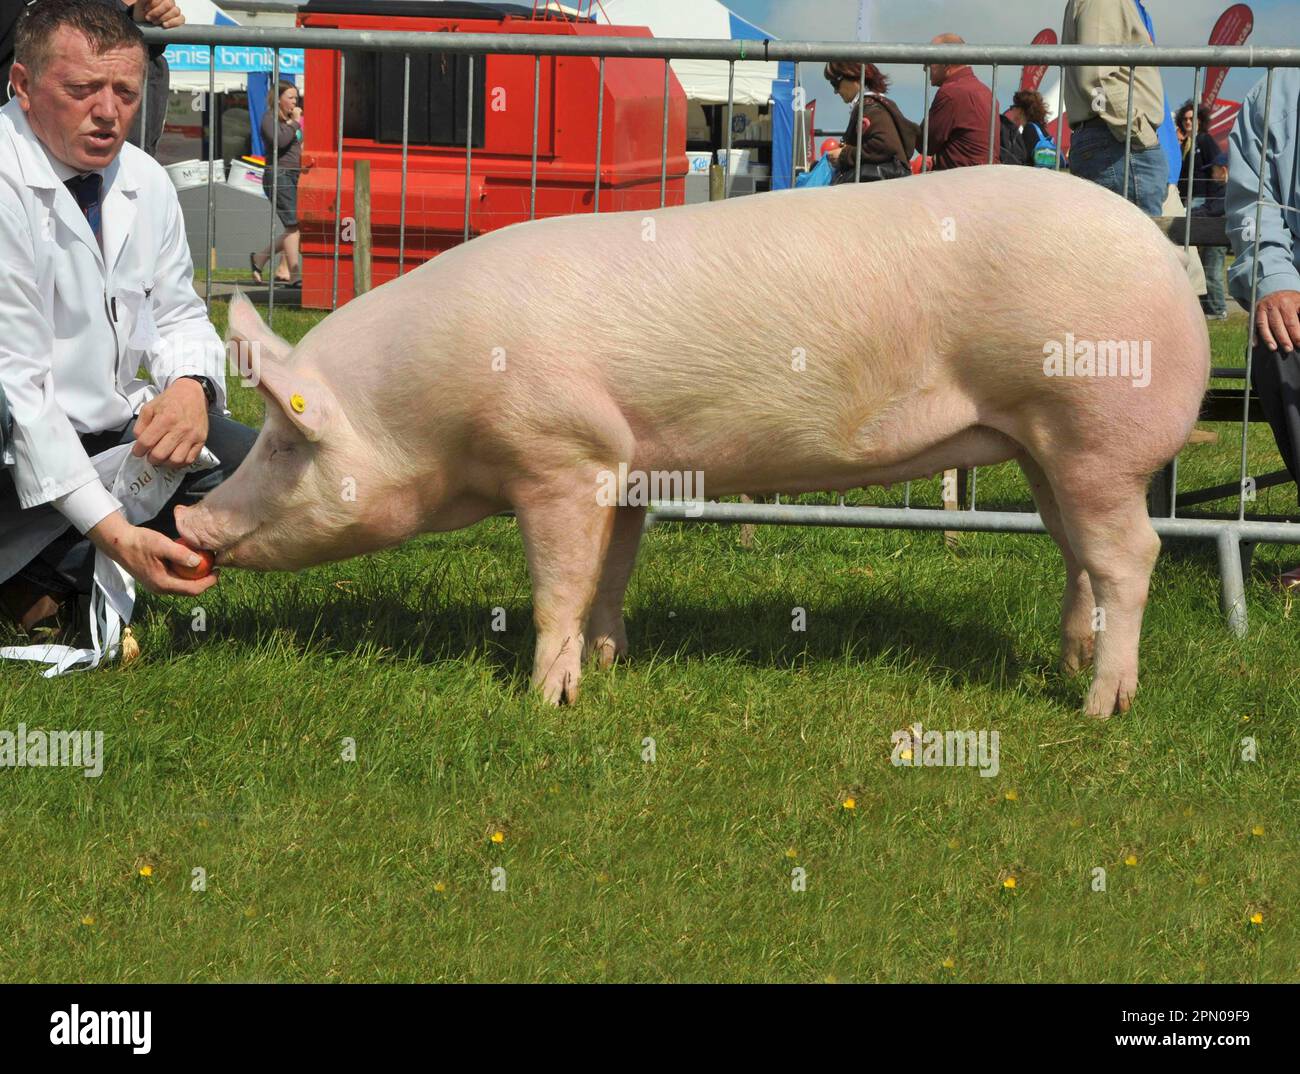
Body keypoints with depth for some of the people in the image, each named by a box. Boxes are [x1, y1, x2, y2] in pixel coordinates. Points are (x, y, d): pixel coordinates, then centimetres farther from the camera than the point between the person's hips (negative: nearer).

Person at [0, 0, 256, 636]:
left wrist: (191, 386, -13)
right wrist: (116, 533, -30)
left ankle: (54, 573, -9)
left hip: (115, 429, 8)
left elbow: (179, 317, 15)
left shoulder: (145, 183, 3)